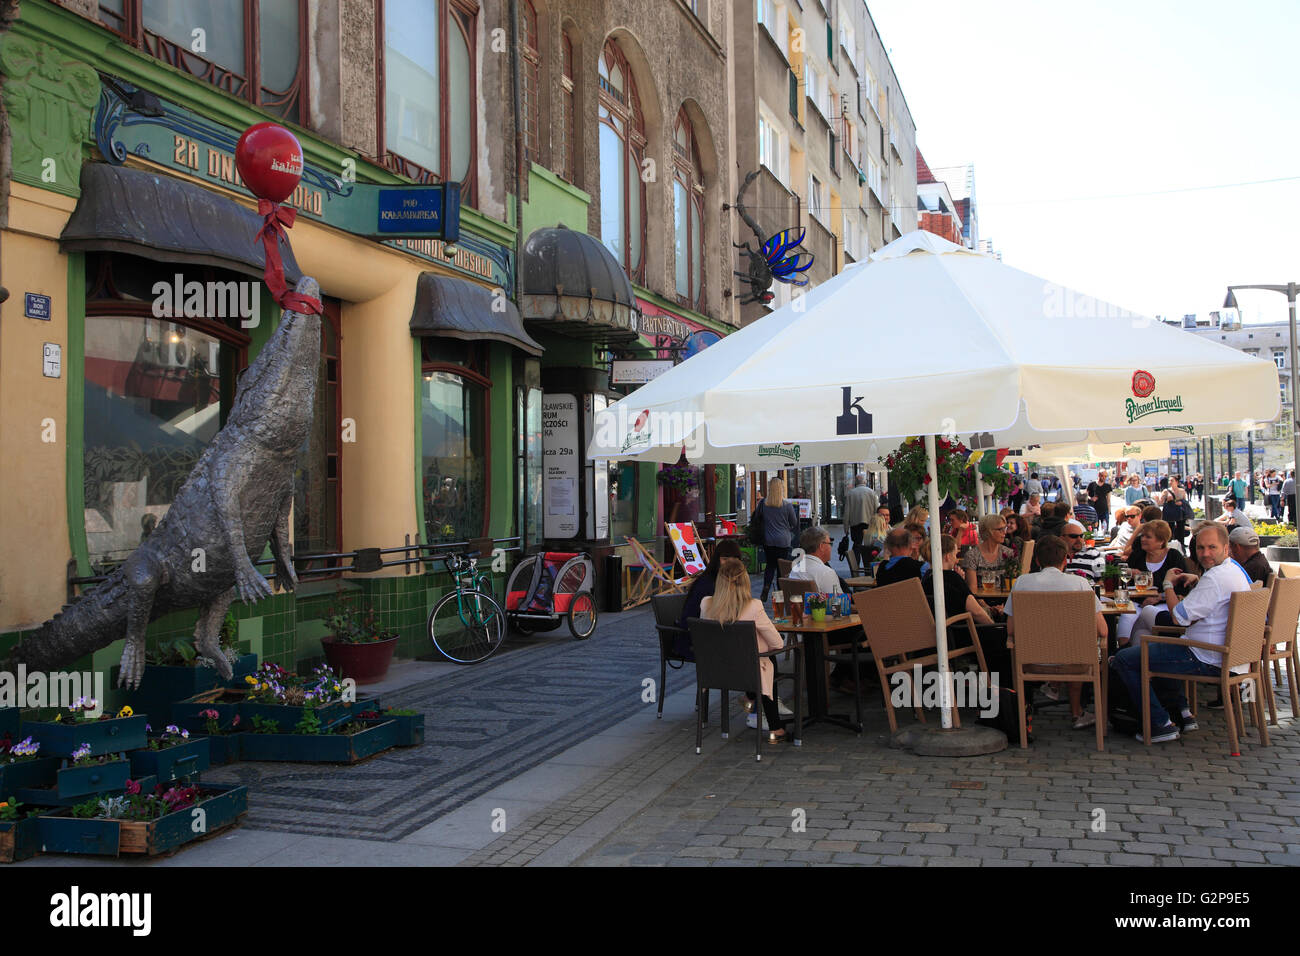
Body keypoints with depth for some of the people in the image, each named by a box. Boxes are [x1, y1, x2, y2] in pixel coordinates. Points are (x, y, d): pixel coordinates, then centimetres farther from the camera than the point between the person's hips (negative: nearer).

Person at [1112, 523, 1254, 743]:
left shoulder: (1216, 577, -23)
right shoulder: (1236, 569, 11)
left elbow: (1180, 617, -21)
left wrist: (1168, 584, -6)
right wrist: (1197, 582, 10)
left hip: (1207, 661, -11)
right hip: (1225, 654, 11)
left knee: (1124, 659, -8)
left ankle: (1161, 725, -4)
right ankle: (1183, 711, 28)